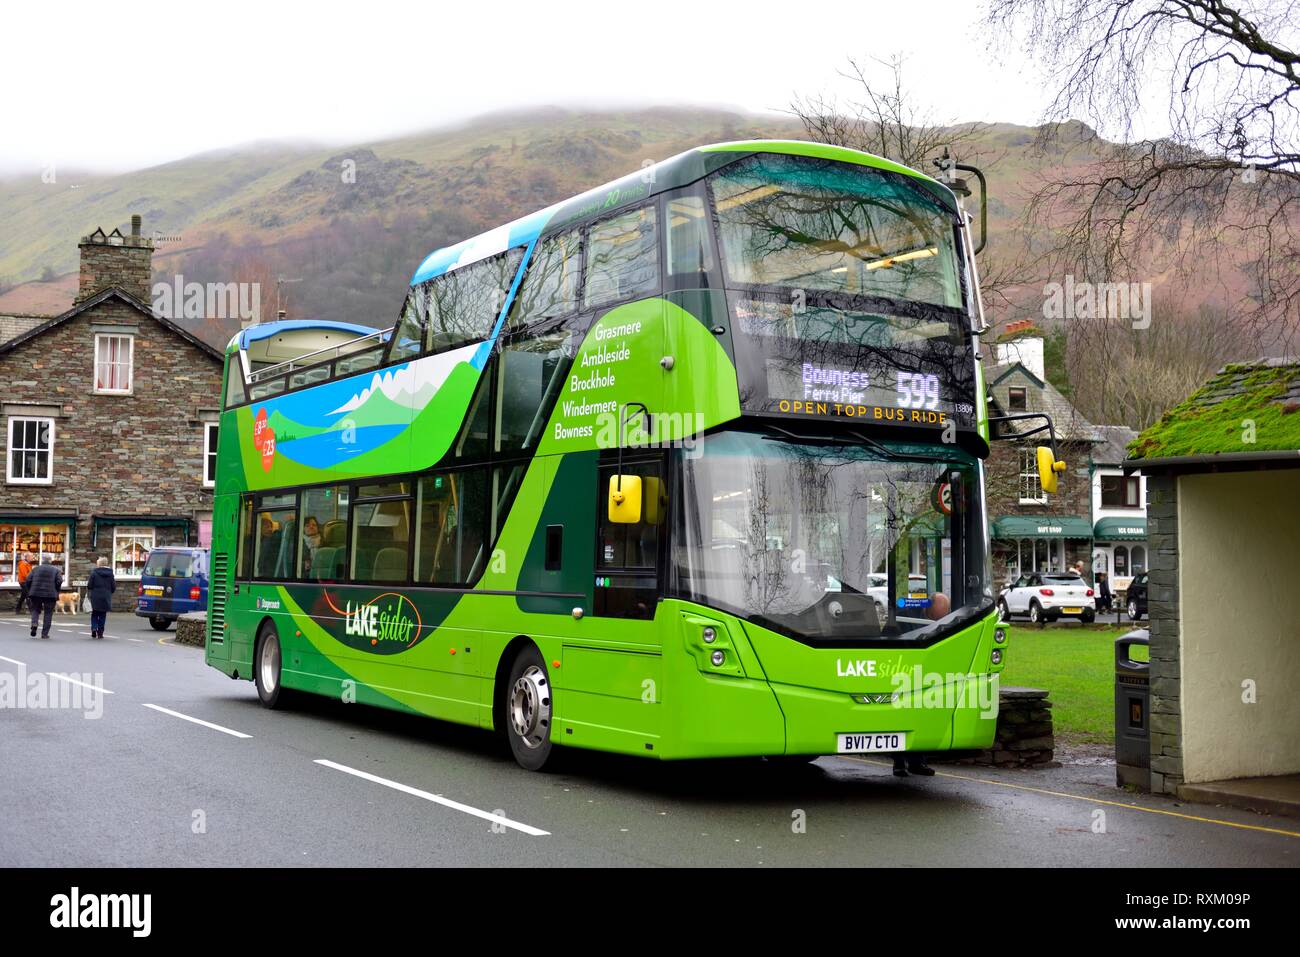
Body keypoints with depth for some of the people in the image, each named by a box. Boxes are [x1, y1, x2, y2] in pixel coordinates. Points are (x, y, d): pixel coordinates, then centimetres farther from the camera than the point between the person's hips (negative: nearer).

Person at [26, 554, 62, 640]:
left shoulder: (36, 569, 8)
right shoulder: (56, 570, 5)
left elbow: (28, 580, 2)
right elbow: (59, 581, -6)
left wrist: (29, 591, 13)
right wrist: (56, 592, 7)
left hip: (36, 593, 1)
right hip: (50, 594, -1)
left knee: (35, 610, 18)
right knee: (48, 613, 7)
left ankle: (34, 624, -10)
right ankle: (44, 633, 4)